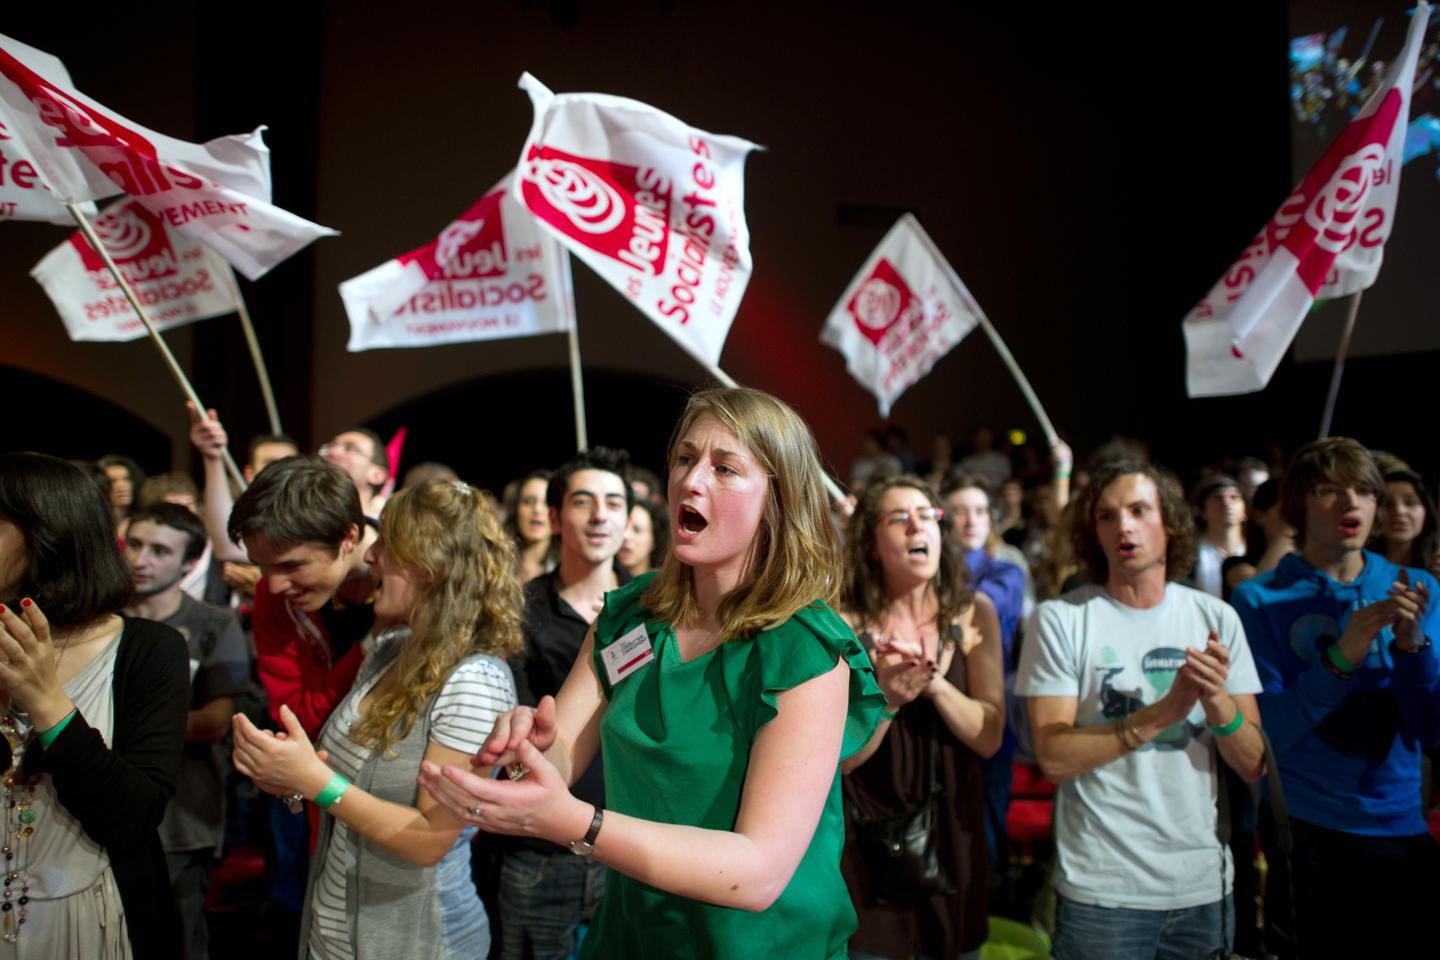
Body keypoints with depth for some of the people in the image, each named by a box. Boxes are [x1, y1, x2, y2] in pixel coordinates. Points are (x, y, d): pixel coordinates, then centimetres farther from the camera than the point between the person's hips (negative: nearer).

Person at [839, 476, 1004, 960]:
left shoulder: (974, 614, -4)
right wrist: (885, 699, -28)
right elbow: (842, 758, -11)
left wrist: (936, 685, -24)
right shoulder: (849, 625, -11)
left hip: (954, 830, 2)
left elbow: (989, 738, -8)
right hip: (870, 833, -2)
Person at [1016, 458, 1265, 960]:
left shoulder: (1216, 617, 1)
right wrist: (1163, 713, -23)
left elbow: (1253, 766, -1)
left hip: (1205, 885, 4)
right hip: (1102, 890, -3)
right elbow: (1053, 757, -16)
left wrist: (1217, 701, -19)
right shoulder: (1062, 619, -9)